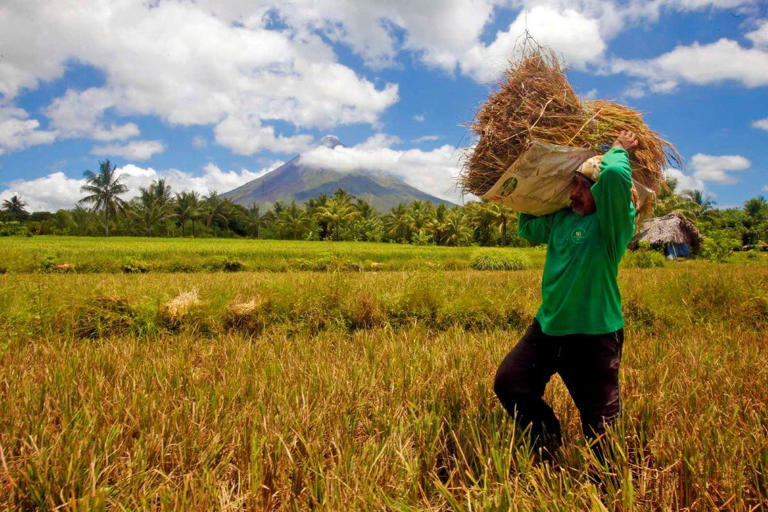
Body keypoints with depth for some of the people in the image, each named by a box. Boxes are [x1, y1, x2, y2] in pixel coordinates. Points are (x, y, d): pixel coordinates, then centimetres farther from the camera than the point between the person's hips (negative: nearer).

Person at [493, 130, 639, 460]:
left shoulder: (611, 223, -13)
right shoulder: (560, 219, 8)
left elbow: (616, 176, -31)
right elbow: (527, 229, 28)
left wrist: (618, 149, -11)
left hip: (594, 337, -7)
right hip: (547, 328, 7)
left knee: (599, 427, 6)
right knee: (507, 383, 10)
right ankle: (547, 438, 32)